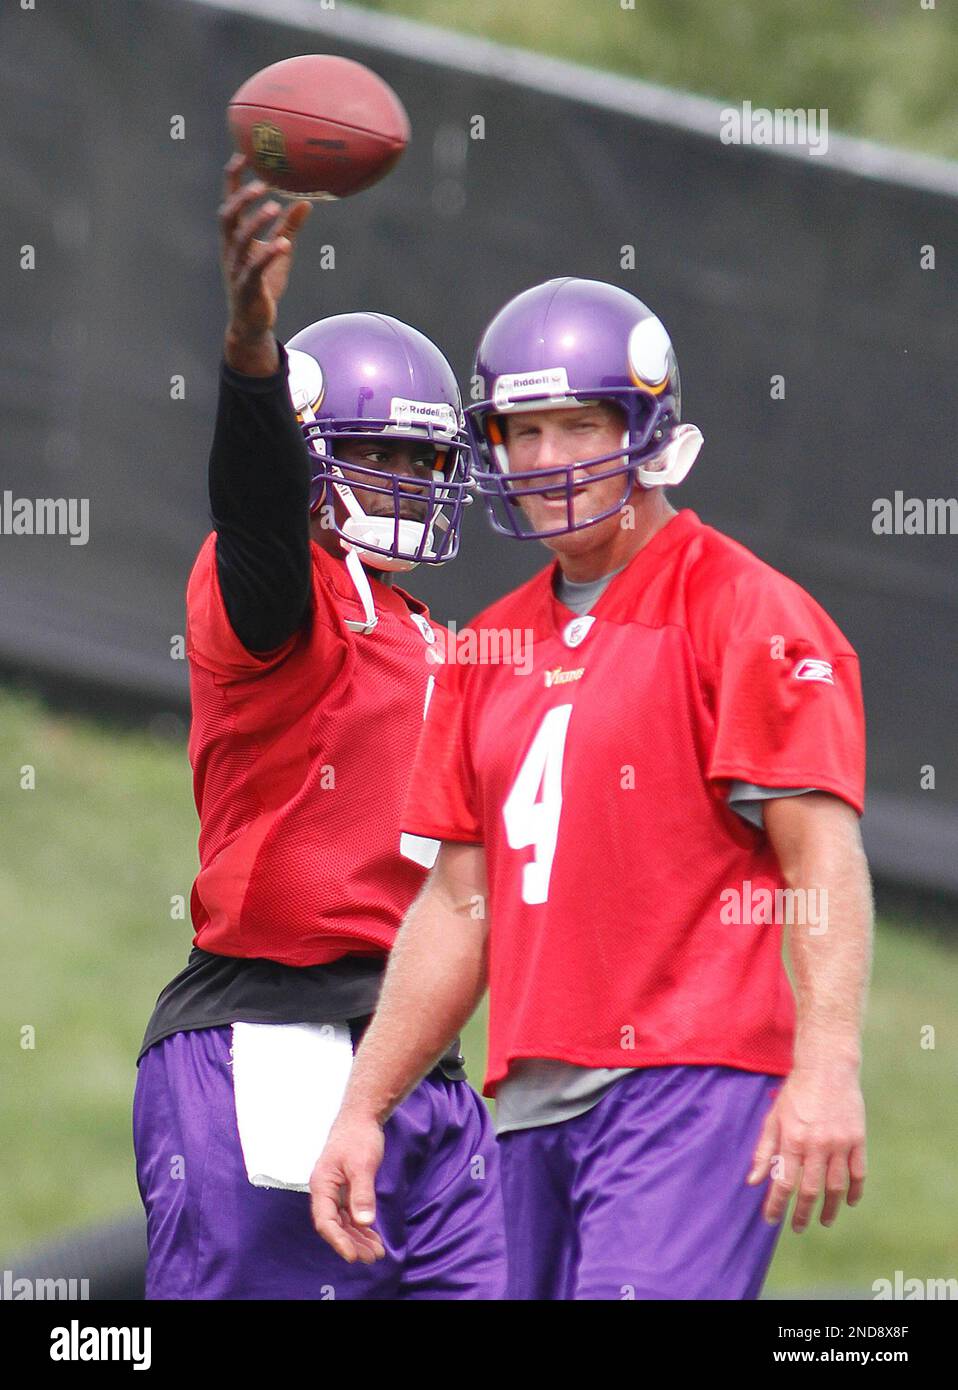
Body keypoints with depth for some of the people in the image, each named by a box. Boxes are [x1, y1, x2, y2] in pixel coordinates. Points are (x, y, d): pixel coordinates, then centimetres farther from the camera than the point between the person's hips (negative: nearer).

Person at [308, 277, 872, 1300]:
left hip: (690, 1085, -7)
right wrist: (362, 1109, 18)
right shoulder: (492, 648, 19)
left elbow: (824, 858, -11)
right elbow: (461, 906, 22)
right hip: (530, 1102, 7)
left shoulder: (746, 616, -3)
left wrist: (825, 1069, -23)